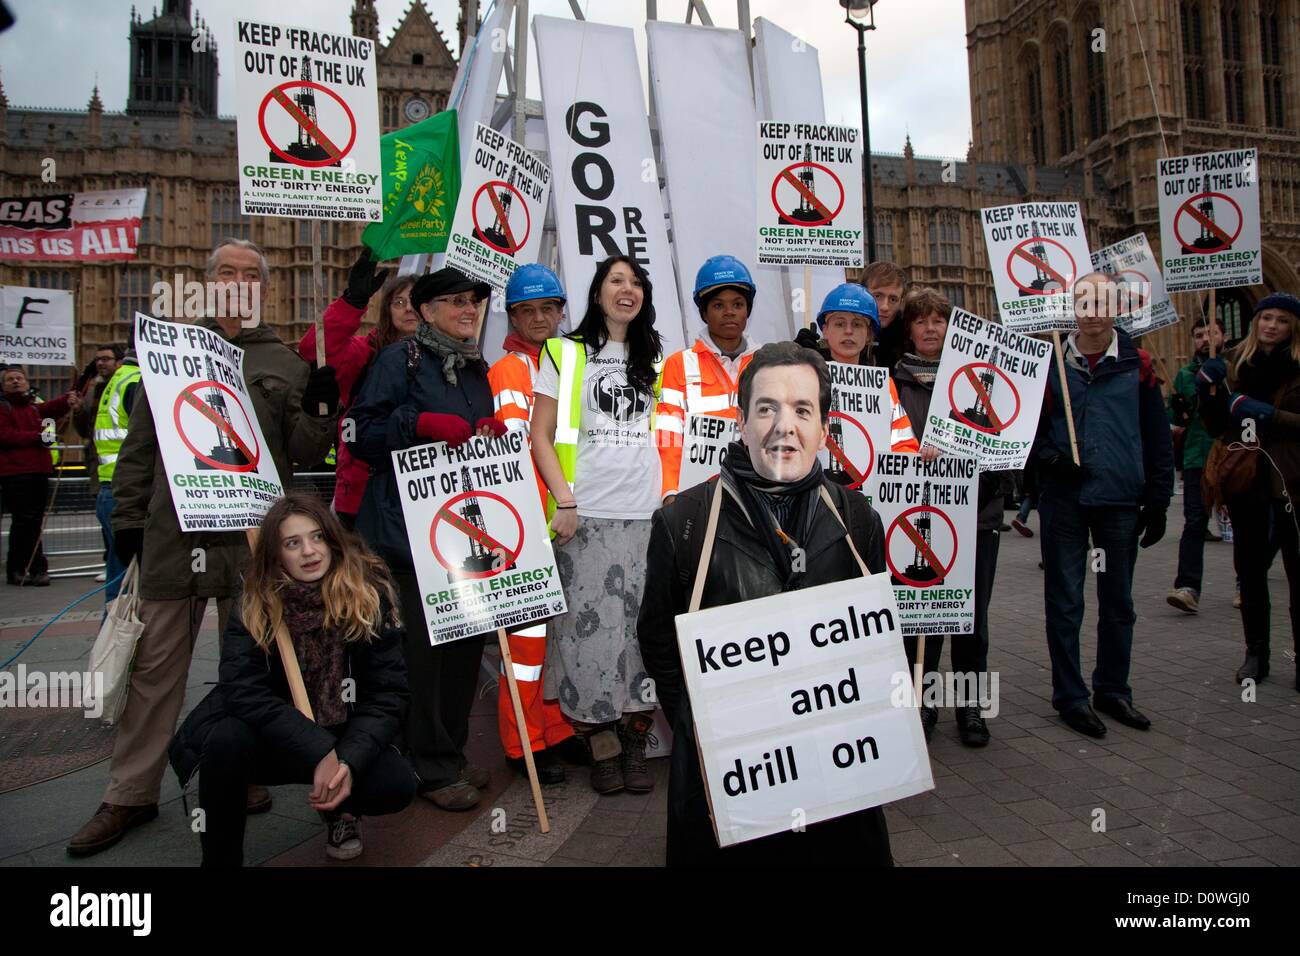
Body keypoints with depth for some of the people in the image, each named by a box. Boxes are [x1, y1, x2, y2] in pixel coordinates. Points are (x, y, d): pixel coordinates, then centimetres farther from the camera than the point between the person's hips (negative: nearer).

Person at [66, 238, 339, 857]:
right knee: (155, 666, 6)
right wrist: (128, 518, 6)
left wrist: (320, 407, -17)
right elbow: (139, 444, 11)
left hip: (252, 540, -1)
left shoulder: (286, 364, 8)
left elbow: (305, 453, 1)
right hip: (171, 536, 1)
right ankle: (131, 793, 18)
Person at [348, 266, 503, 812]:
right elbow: (362, 435, -9)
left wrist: (494, 436, 7)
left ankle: (452, 752, 25)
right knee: (420, 646, -4)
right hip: (409, 528, -7)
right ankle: (430, 767, 9)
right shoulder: (400, 361, -3)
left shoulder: (478, 368, 18)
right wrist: (421, 423, -21)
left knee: (467, 639, 10)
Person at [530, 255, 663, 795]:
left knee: (644, 625, 1)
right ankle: (602, 747, 10)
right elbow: (541, 436, 1)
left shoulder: (653, 359, 18)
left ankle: (635, 744, 13)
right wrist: (563, 499, -10)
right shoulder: (566, 353, 6)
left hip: (646, 512, 3)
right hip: (586, 514, -3)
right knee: (591, 625, -4)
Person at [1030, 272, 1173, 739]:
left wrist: (1157, 500, 4)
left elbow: (1157, 438, 7)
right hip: (1064, 500, -2)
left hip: (1121, 501, 2)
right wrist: (1050, 458, -13)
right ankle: (1069, 695, 16)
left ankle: (1113, 690, 28)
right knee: (1065, 601, 4)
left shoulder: (1137, 365, 5)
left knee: (1118, 601, 13)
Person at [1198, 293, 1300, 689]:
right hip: (1245, 479, 3)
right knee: (1250, 571, 9)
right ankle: (1256, 653, 20)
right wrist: (1208, 390, -7)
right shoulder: (1233, 363, 7)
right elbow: (1217, 428, 7)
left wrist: (1268, 414, -22)